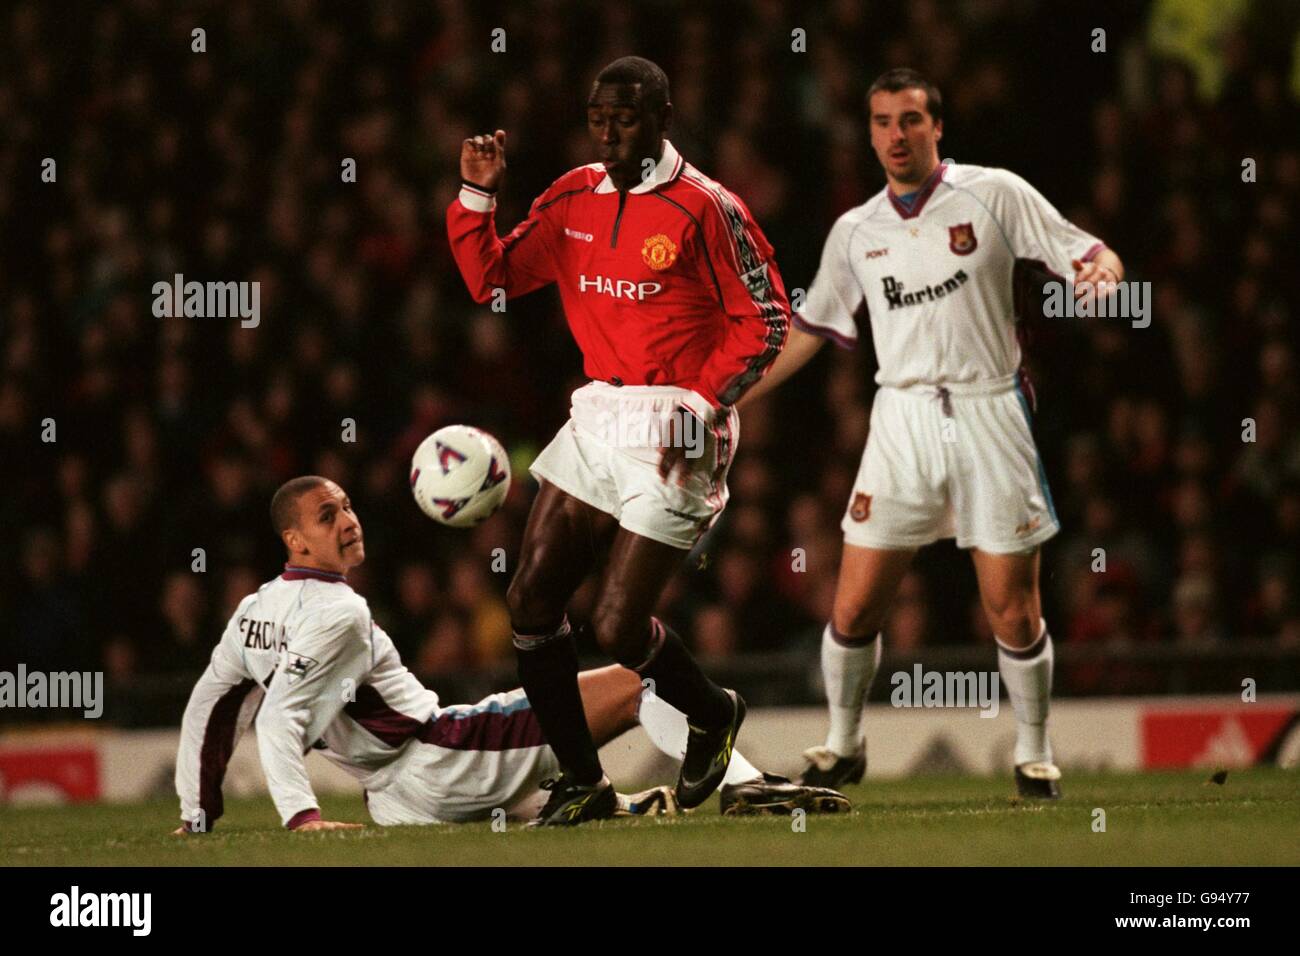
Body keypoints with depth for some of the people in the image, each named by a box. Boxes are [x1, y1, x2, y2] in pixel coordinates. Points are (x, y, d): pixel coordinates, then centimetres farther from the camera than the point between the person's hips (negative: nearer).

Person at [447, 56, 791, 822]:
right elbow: (492, 280, 10)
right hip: (598, 414, 7)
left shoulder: (704, 208, -11)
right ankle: (584, 783, 13)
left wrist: (703, 403, -17)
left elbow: (765, 320, -9)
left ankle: (714, 715, 23)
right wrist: (476, 194, -2)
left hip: (673, 427, -7)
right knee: (532, 602, 1)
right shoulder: (574, 200, 8)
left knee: (618, 626, -8)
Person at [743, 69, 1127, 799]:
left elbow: (1092, 256, 0)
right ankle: (843, 748, 15)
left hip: (990, 416, -3)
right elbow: (809, 331, 21)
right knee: (854, 607, -4)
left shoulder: (996, 194, 0)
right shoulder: (855, 232, 11)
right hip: (903, 417, 3)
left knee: (1015, 614, -4)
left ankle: (1035, 755, 15)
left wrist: (1102, 271, -23)